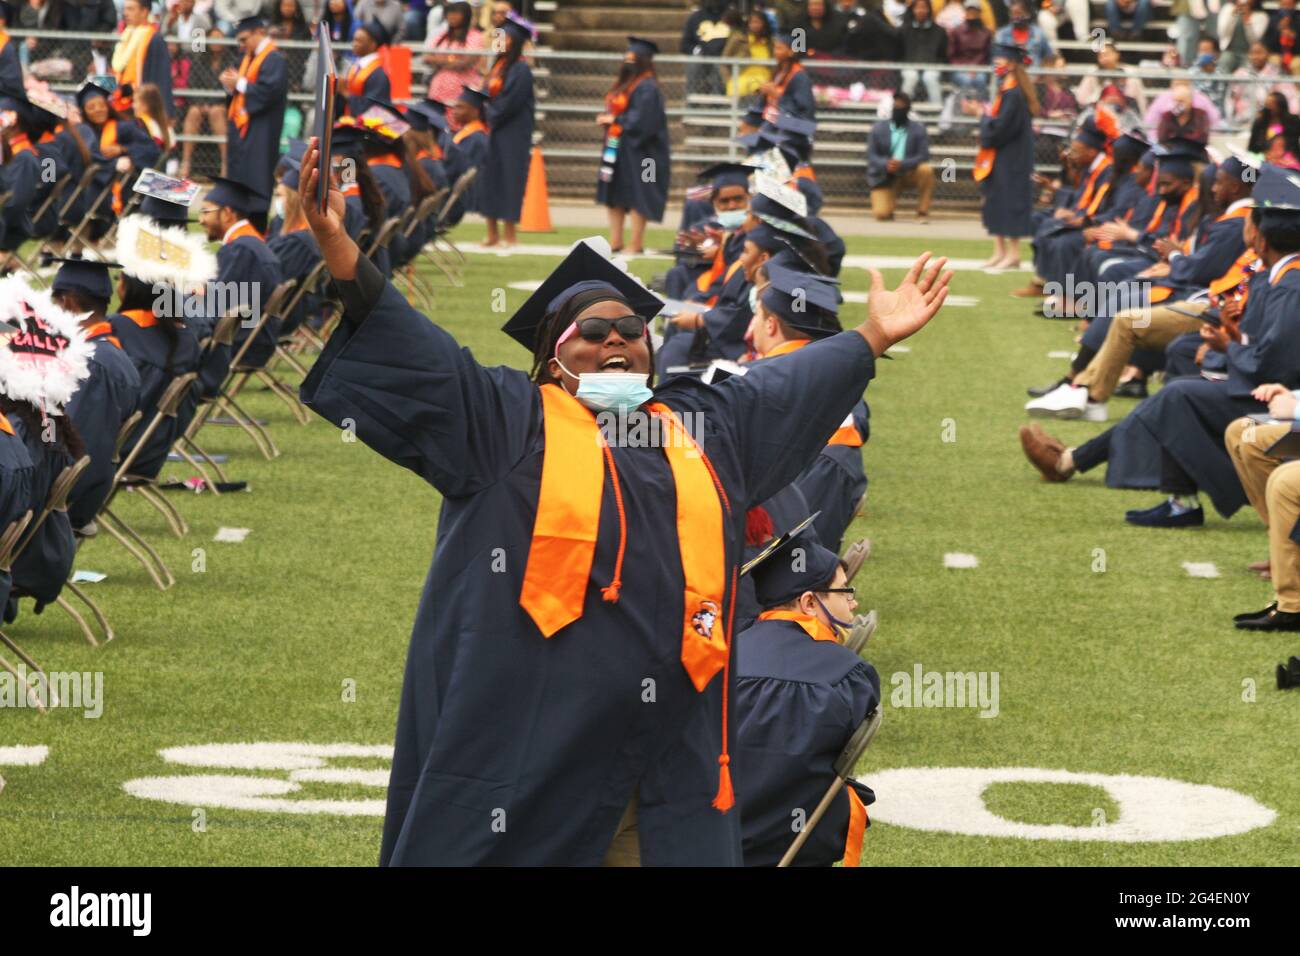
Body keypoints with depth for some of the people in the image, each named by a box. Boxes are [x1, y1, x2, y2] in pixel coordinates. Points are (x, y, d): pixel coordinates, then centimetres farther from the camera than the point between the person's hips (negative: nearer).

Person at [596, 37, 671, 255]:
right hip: (617, 147, 10)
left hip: (636, 150, -10)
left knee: (636, 197, -6)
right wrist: (607, 119, 1)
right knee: (614, 196, 8)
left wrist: (614, 120, -12)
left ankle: (636, 244, -3)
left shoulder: (647, 88, -15)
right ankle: (615, 241, 11)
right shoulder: (624, 83, 14)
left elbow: (641, 119, -21)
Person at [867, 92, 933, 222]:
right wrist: (886, 164, -30)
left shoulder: (918, 130, -3)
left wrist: (902, 164, -31)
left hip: (908, 174, 1)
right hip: (884, 178, -1)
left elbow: (923, 156, -13)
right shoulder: (878, 129, -1)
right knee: (881, 215, -21)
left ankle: (922, 211, -16)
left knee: (926, 169, -31)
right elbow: (871, 156, -8)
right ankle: (886, 204, 20)